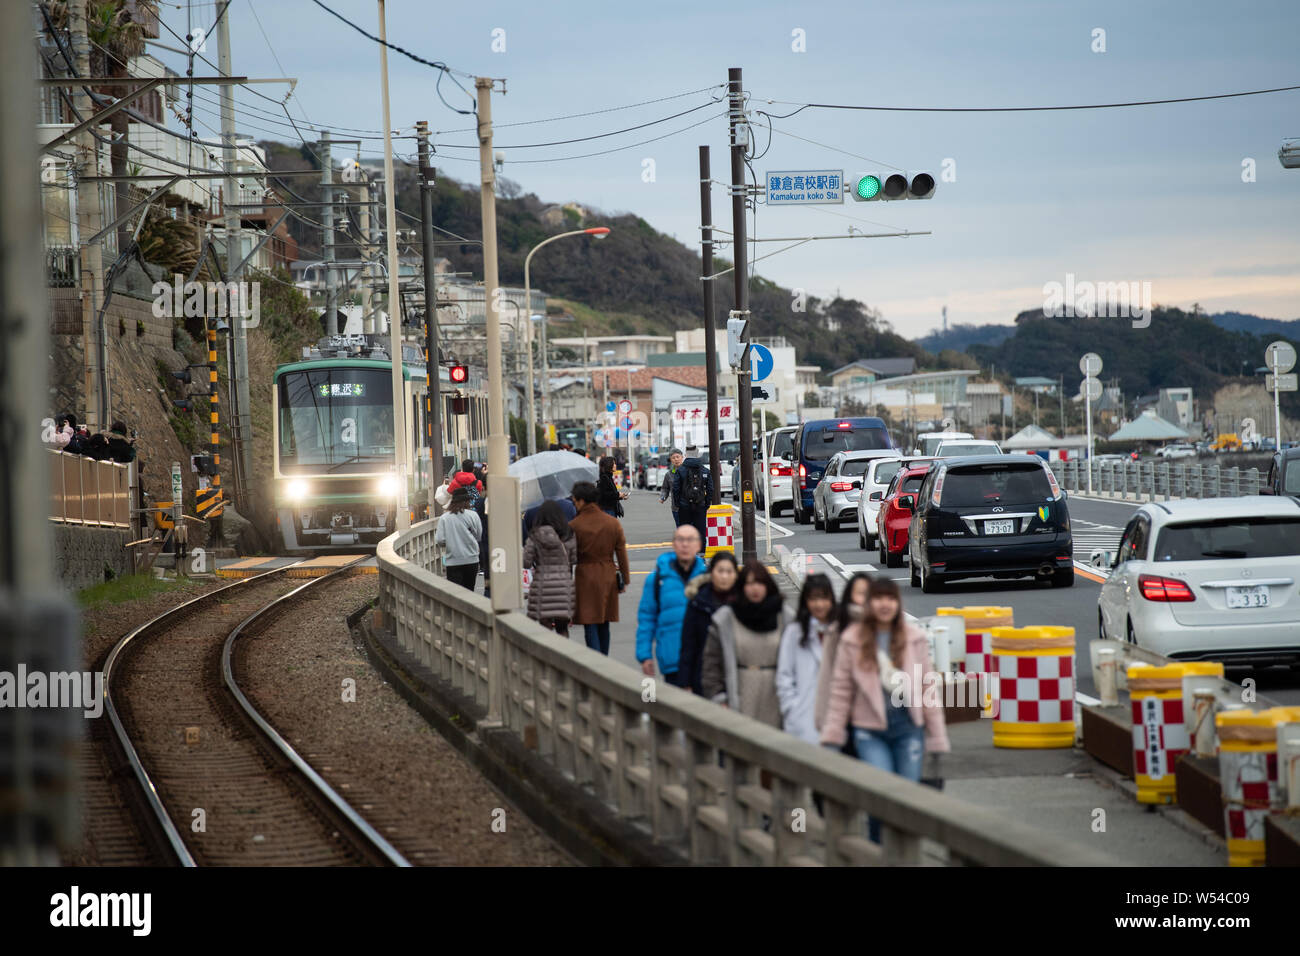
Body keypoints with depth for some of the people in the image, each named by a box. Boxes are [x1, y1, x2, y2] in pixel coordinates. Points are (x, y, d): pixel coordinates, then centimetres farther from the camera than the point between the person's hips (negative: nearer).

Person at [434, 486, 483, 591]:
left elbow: (439, 541, -5)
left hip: (453, 562, -1)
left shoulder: (444, 518, -3)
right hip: (471, 560, 1)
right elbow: (479, 536, 3)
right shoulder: (472, 515, -4)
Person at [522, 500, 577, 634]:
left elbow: (526, 562, -5)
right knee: (562, 627, 11)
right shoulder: (569, 536, -3)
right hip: (564, 584, 2)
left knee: (545, 628, 4)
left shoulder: (534, 538, -6)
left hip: (542, 585, -2)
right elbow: (574, 559, 2)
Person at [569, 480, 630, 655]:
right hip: (608, 578, 4)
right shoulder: (613, 523, 1)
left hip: (585, 578, -4)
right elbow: (622, 554, 6)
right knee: (604, 624, 17)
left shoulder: (574, 526, -10)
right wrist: (625, 580, 14)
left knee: (590, 625, -4)